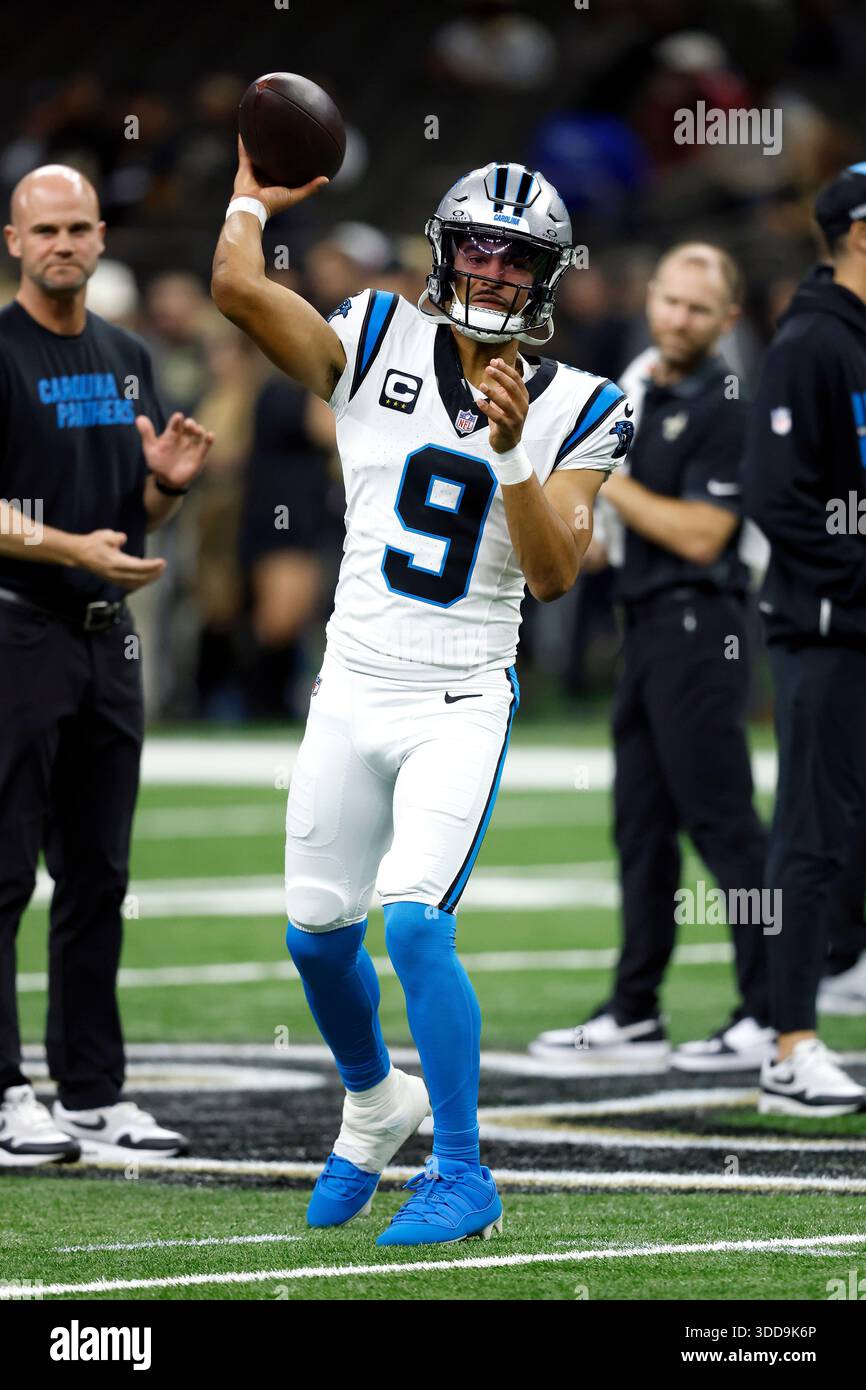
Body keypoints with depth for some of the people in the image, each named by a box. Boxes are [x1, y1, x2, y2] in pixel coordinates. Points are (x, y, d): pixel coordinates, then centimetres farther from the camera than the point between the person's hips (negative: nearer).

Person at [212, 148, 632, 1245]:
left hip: (462, 702, -3)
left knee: (414, 925, -19)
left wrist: (511, 450, -25)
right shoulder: (378, 347, -1)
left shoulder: (573, 412, -2)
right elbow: (238, 288, -15)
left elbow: (553, 574, -14)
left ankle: (462, 1176, -9)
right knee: (317, 934, 11)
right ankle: (374, 1101, 39)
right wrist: (254, 193, 0)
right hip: (353, 689, 3)